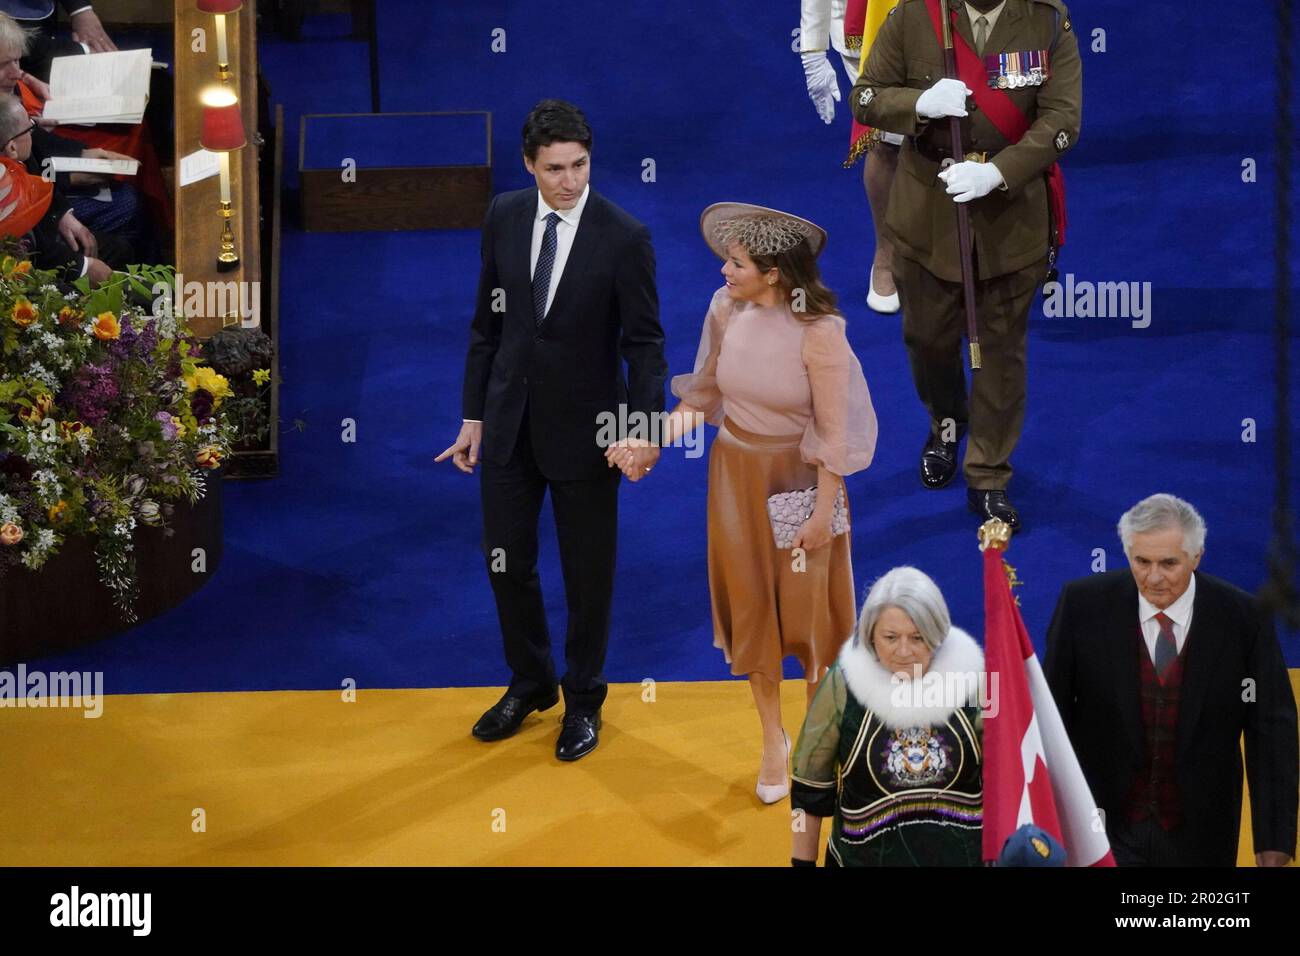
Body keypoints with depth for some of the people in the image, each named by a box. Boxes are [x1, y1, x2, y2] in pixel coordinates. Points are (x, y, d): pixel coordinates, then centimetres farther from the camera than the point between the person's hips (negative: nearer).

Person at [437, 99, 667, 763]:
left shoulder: (623, 237, -14)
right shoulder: (504, 217, -1)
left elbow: (644, 341, -12)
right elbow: (487, 322, 6)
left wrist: (643, 426, -24)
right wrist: (474, 415, 6)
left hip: (583, 427, -4)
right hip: (510, 422, 4)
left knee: (587, 573, 9)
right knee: (506, 561, 12)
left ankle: (583, 701, 28)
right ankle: (530, 683, 34)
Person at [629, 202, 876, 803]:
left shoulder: (819, 331, -23)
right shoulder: (725, 310, -9)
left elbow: (833, 430, -17)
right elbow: (702, 394, 3)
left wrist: (823, 512, -16)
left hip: (801, 479, -4)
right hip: (737, 475, 4)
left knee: (807, 608, 10)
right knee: (751, 605, 12)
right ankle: (772, 741, 29)